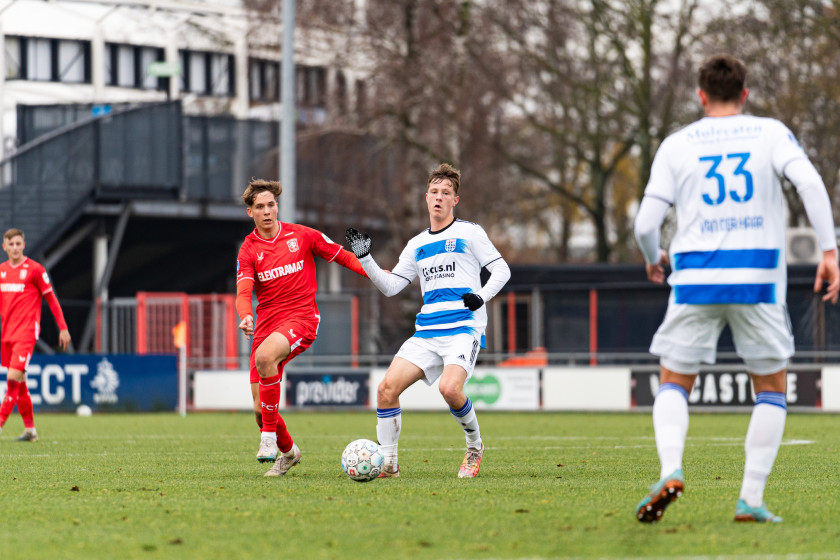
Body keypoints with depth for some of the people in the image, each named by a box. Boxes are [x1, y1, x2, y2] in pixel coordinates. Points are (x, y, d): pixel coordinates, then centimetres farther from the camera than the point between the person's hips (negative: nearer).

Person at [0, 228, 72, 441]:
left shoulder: (35, 269, -4)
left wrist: (63, 328, 0)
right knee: (19, 382, 9)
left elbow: (51, 299, 0)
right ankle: (30, 429, 17)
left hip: (26, 332, -6)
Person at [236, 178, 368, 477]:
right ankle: (288, 452, 28)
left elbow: (342, 256, 11)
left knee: (264, 356, -36)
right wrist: (245, 316, -29)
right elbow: (243, 292, -7)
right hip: (266, 325, 3)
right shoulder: (248, 250, 5)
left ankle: (269, 436, -26)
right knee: (261, 410, -1)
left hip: (301, 318, -3)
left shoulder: (301, 235, 4)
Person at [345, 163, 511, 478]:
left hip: (463, 328, -5)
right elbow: (390, 286, 18)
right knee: (387, 387, -13)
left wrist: (481, 296, -13)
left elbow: (501, 270, 4)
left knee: (450, 388, -29)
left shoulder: (469, 233, 6)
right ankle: (388, 463, -1)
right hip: (426, 331, 5)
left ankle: (475, 446, 0)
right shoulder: (417, 245, 20)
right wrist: (364, 257, 8)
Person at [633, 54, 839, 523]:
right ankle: (752, 500, 3)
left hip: (695, 278, 0)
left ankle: (670, 471, -14)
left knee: (674, 382, 13)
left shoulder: (677, 145, 9)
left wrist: (654, 259, 25)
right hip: (758, 280, 0)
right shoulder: (770, 133, 7)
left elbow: (646, 224, 4)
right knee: (772, 389, 13)